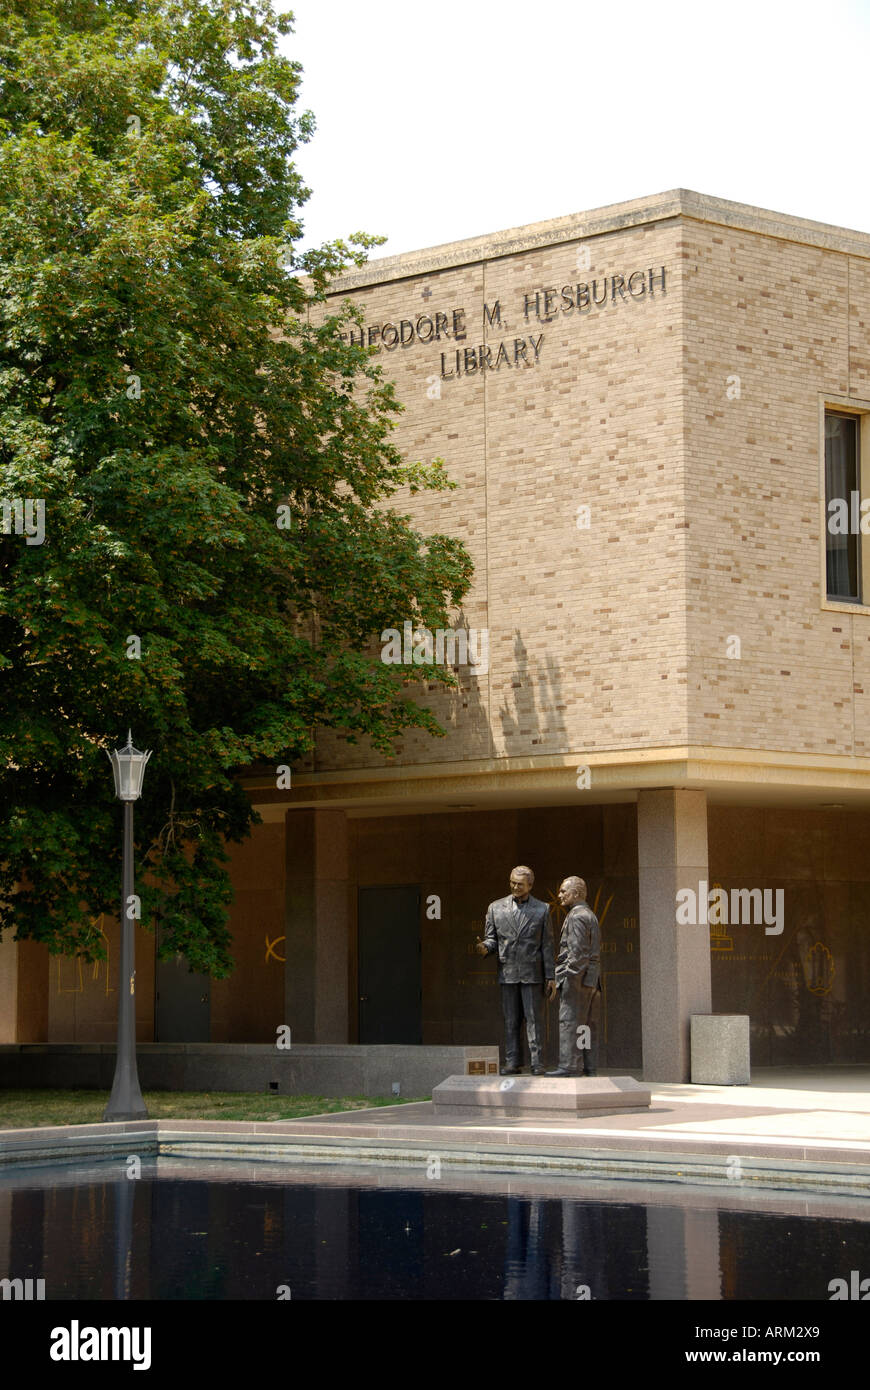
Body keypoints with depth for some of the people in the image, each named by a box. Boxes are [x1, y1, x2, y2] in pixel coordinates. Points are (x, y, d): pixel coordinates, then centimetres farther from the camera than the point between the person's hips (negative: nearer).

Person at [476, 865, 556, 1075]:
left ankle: (537, 1063, -3)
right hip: (507, 972, 2)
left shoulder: (542, 910, 6)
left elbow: (546, 945, 5)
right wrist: (485, 948, -15)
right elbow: (492, 939, 11)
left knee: (534, 1018, -4)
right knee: (510, 1021, 4)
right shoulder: (496, 908, 9)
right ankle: (511, 1063, 7)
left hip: (532, 973, -2)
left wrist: (551, 977, 0)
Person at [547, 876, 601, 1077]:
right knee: (588, 1023, 9)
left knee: (569, 1022, -10)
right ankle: (590, 1068, 8)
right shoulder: (590, 915, 20)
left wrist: (570, 977, -19)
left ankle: (568, 1066, -14)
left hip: (577, 977, -10)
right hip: (592, 978, 10)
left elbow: (577, 951, -19)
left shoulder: (577, 917, -12)